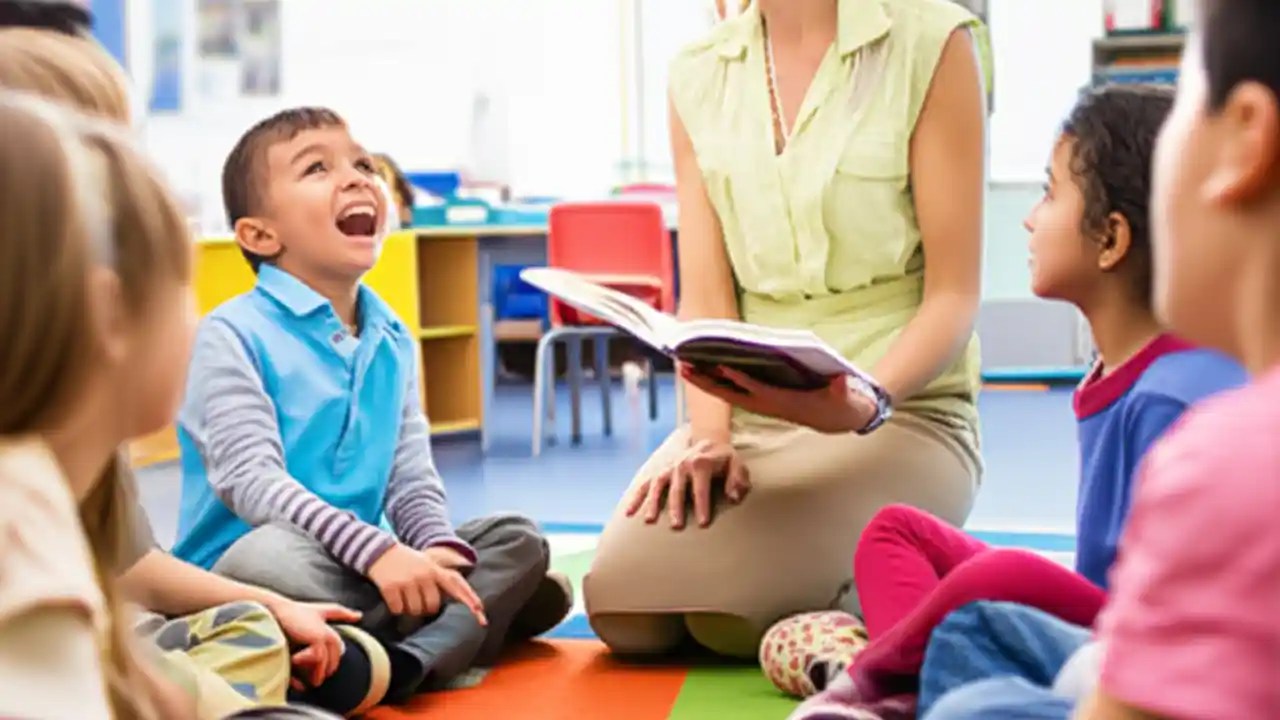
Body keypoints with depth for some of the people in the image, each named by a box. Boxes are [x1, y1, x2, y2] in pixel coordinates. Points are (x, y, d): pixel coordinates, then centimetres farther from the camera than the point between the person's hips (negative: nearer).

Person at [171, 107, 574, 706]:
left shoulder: (393, 341, 13)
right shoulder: (233, 334, -8)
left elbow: (412, 479, 10)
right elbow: (248, 477, -20)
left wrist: (439, 550, -13)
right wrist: (375, 550, -30)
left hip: (365, 571, 7)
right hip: (249, 580, -7)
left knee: (519, 539, -3)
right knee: (270, 554, -39)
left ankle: (409, 660, -30)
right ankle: (482, 613, -23)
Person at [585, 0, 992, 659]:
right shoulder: (698, 74, 6)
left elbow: (953, 296, -9)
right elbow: (706, 296, 0)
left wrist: (867, 404, -27)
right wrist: (709, 435, -18)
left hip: (903, 411, -4)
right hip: (748, 410, 4)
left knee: (735, 611, -26)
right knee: (625, 610, -18)